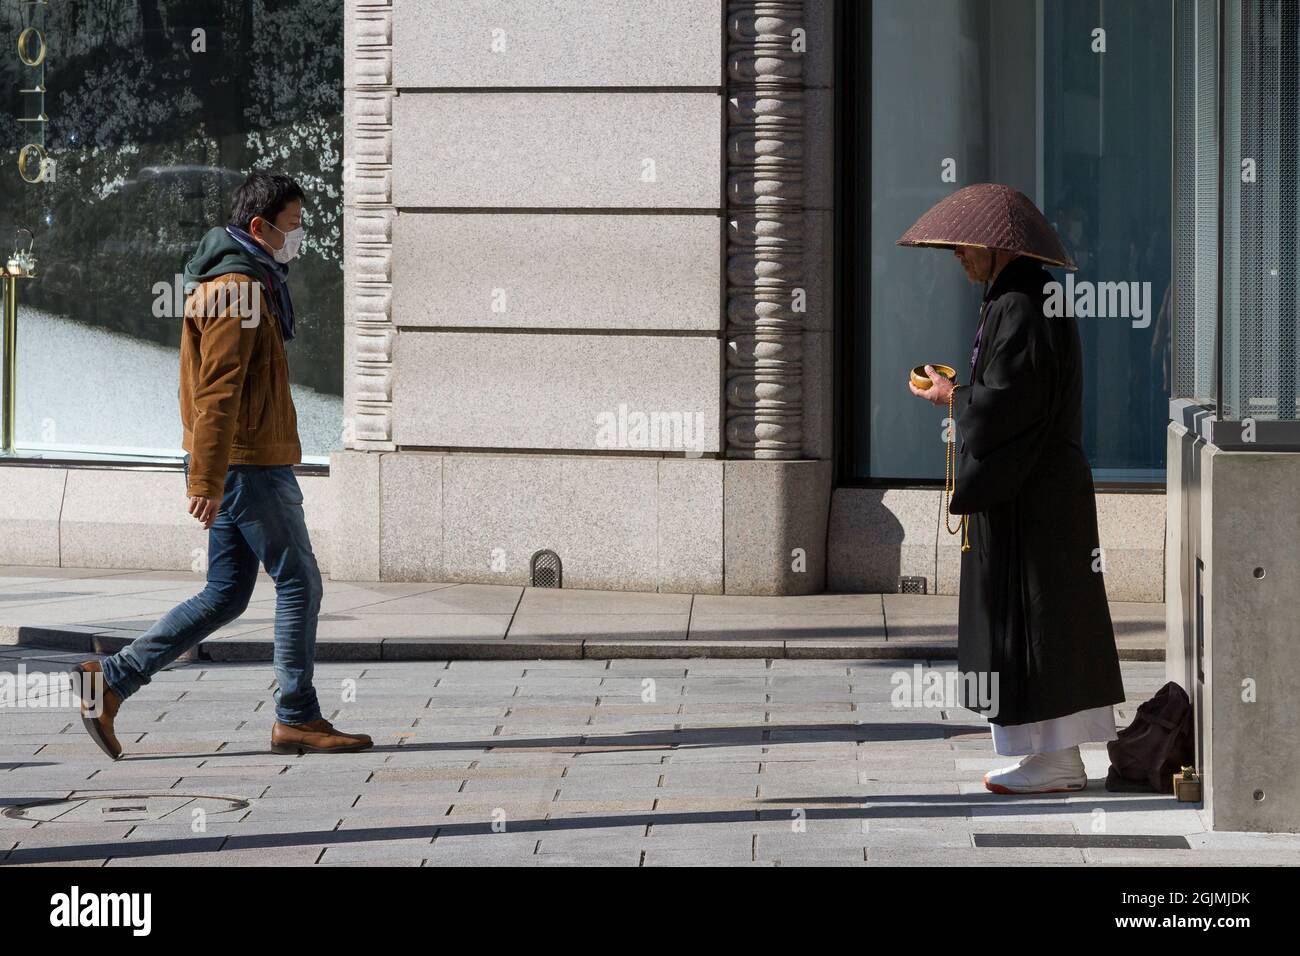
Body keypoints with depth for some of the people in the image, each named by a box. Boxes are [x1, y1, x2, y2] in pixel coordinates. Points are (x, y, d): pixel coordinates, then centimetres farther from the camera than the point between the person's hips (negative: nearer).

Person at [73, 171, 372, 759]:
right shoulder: (236, 291, -14)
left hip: (236, 467, 10)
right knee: (299, 584, -2)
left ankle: (112, 680, 8)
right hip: (247, 466, -10)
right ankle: (296, 719, 4)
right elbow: (217, 392, -20)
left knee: (225, 595, 10)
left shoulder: (252, 285, 19)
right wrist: (206, 480, -24)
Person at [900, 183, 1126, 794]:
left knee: (1025, 616, -5)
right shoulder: (1037, 299, 14)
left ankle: (1050, 758, -1)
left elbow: (1007, 404, -23)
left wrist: (952, 397, -7)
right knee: (1053, 618, 11)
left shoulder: (1018, 310, -18)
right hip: (1049, 484, 10)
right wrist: (962, 390, 11)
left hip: (1024, 494, -10)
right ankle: (1064, 757, 15)